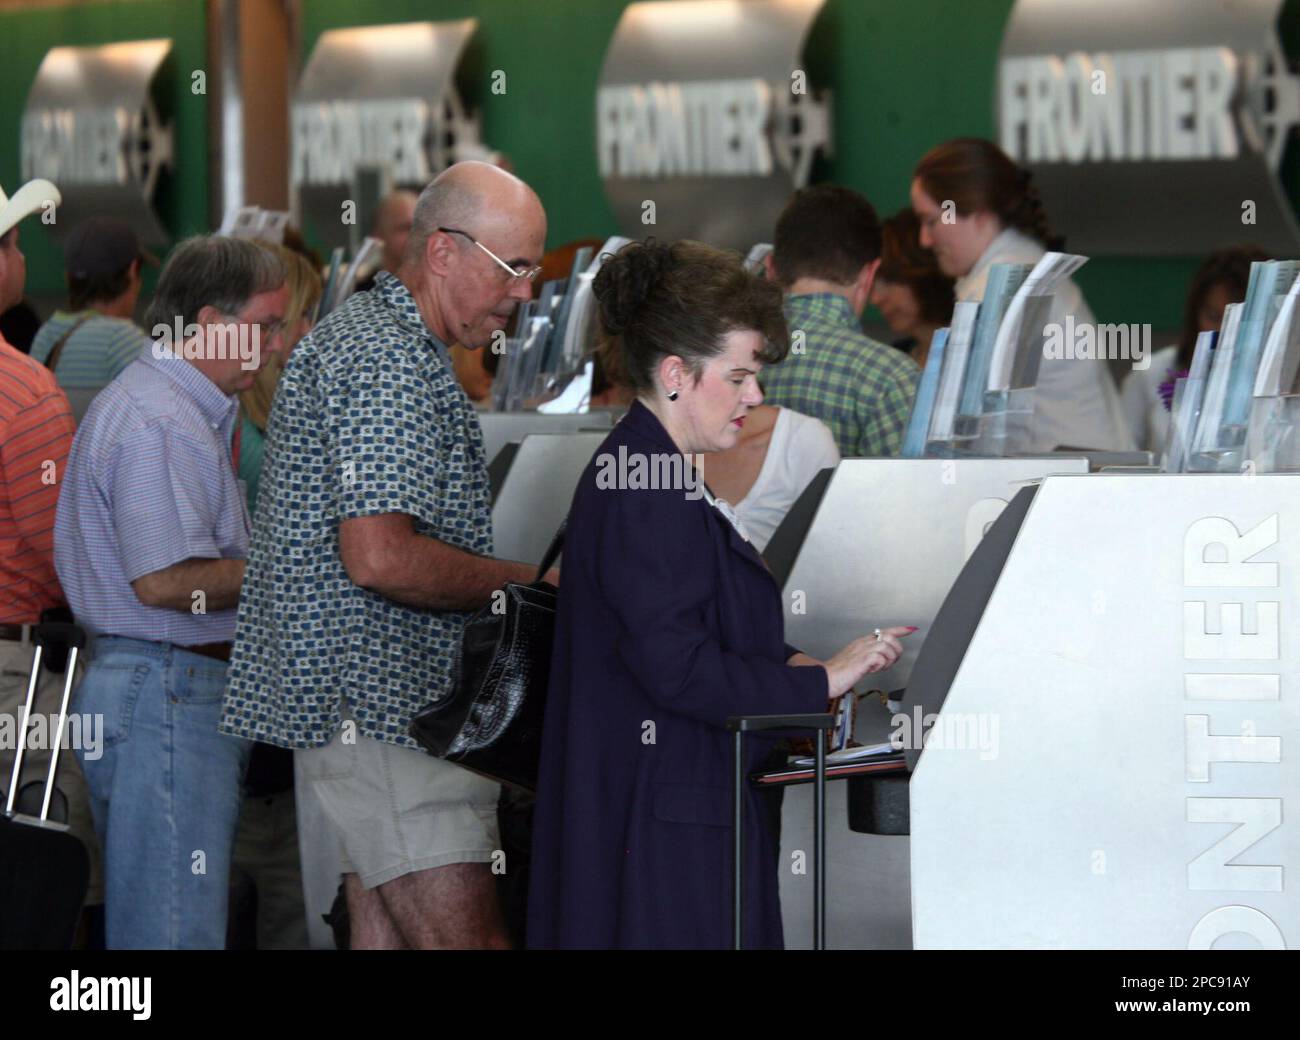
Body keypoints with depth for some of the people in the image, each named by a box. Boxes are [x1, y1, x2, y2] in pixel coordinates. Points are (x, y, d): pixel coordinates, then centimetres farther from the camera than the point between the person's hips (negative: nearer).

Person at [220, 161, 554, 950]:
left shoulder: (366, 332, 20)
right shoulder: (393, 360, -16)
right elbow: (380, 556, -25)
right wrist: (532, 585, -14)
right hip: (387, 707, -11)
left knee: (386, 935, 10)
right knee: (469, 940, -16)